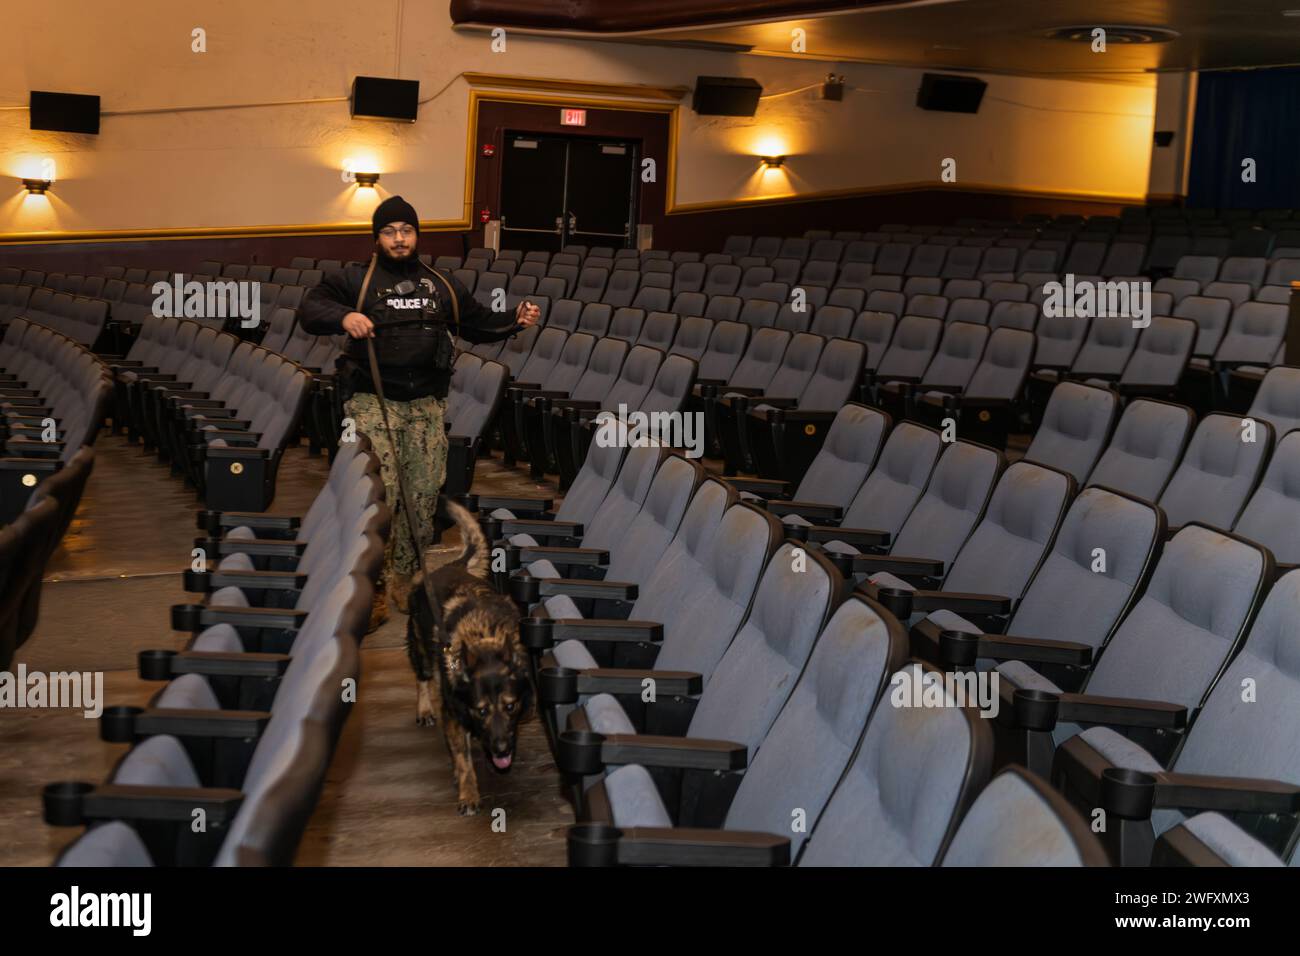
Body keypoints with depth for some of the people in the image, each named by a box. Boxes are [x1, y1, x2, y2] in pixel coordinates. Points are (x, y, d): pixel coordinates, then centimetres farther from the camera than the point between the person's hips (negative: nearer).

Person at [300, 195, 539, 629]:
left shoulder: (443, 285, 16)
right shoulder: (355, 280, 3)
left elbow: (478, 323, 22)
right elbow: (310, 309, -6)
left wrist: (515, 320, 4)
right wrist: (344, 316, -26)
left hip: (426, 403, 4)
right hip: (372, 401, -4)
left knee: (423, 492, 3)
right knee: (380, 490, -14)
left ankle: (405, 577, 19)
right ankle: (371, 588, -6)